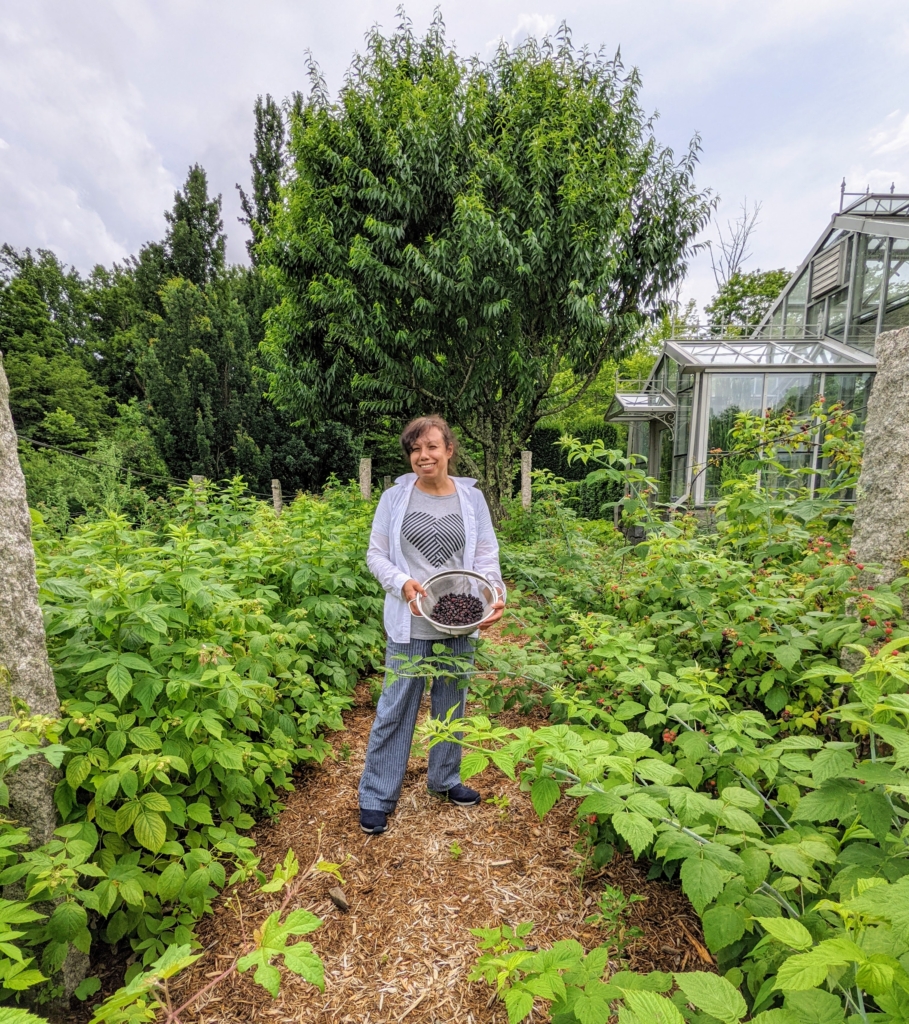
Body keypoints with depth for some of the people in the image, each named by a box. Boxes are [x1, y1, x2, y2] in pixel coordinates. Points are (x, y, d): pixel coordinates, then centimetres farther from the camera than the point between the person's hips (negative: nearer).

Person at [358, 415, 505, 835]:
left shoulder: (472, 498, 2)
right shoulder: (395, 497, -3)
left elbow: (487, 555, 2)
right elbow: (376, 553, 0)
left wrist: (496, 593, -16)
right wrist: (402, 583, -18)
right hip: (411, 624, -2)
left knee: (452, 705, 18)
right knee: (396, 709, 6)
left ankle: (445, 779, 41)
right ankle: (377, 797, 24)